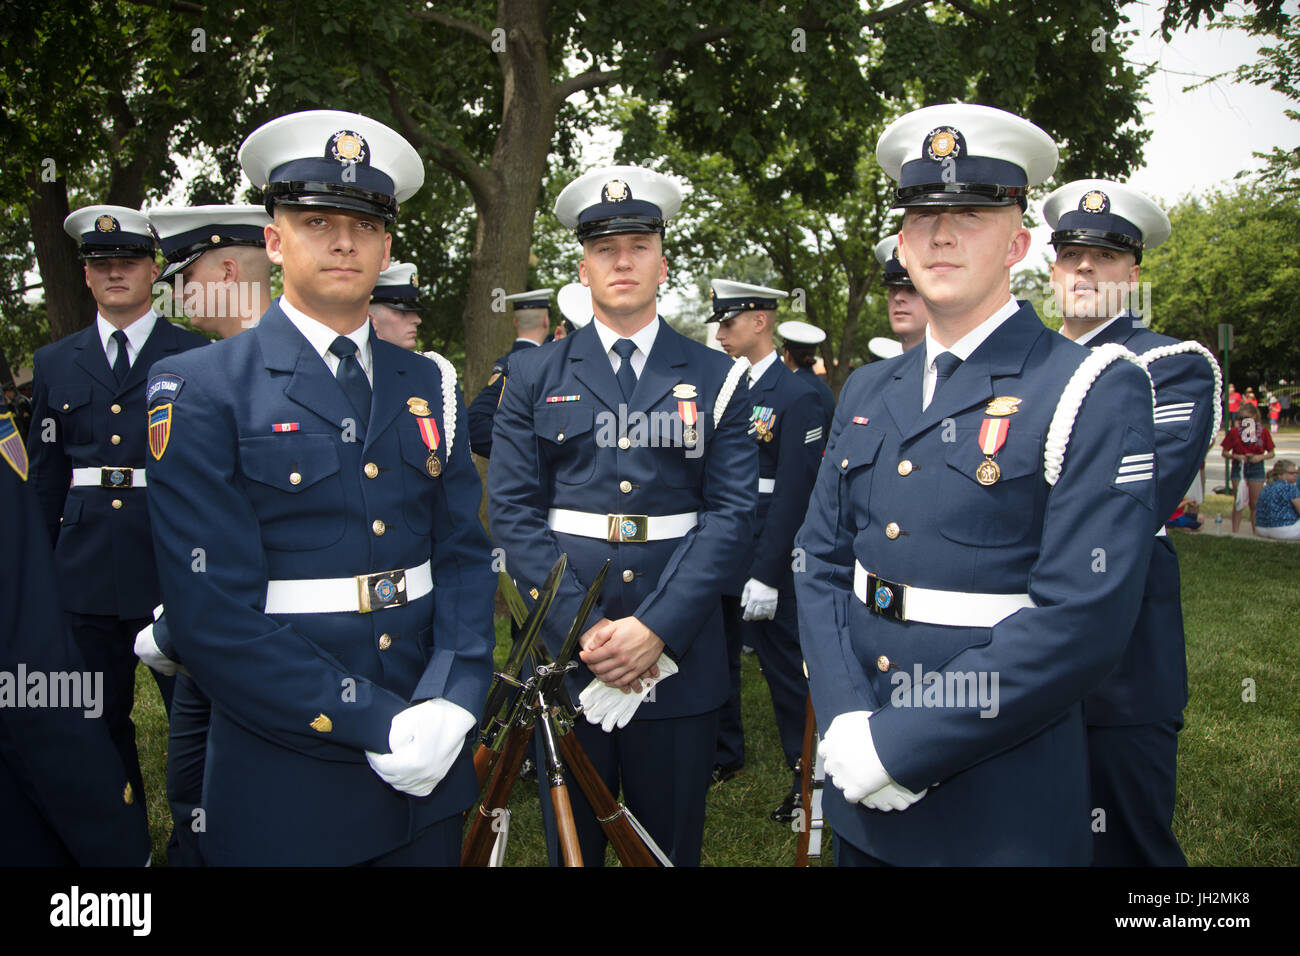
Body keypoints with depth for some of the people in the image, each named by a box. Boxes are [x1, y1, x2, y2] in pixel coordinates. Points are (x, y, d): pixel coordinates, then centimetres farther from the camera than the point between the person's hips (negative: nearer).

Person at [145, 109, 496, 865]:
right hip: (285, 776, -4)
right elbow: (214, 612, -14)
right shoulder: (200, 392, -8)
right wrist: (375, 724, -17)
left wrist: (452, 702, -10)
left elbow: (465, 553, 4)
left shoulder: (431, 387, 7)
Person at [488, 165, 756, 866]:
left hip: (677, 654, 0)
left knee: (670, 844, 14)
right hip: (564, 652, 0)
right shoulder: (534, 376, 5)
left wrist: (656, 628, -14)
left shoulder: (716, 379, 4)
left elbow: (733, 511, -3)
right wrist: (581, 627, -12)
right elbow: (512, 511, -1)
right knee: (571, 842, 15)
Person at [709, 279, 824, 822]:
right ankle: (724, 753, 36)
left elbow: (793, 495, -16)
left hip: (760, 562, -7)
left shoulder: (796, 397, -12)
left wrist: (767, 574, -20)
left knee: (784, 665, 4)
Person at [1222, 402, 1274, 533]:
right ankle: (1234, 532, 7)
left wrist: (1261, 457, -13)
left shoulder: (1263, 432, -1)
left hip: (1256, 468, 0)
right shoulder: (1234, 431, -2)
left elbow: (1272, 453, 5)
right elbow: (1225, 452, 2)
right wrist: (1235, 456, -16)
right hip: (1239, 467, 0)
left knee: (1255, 503, 4)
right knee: (1239, 502, 2)